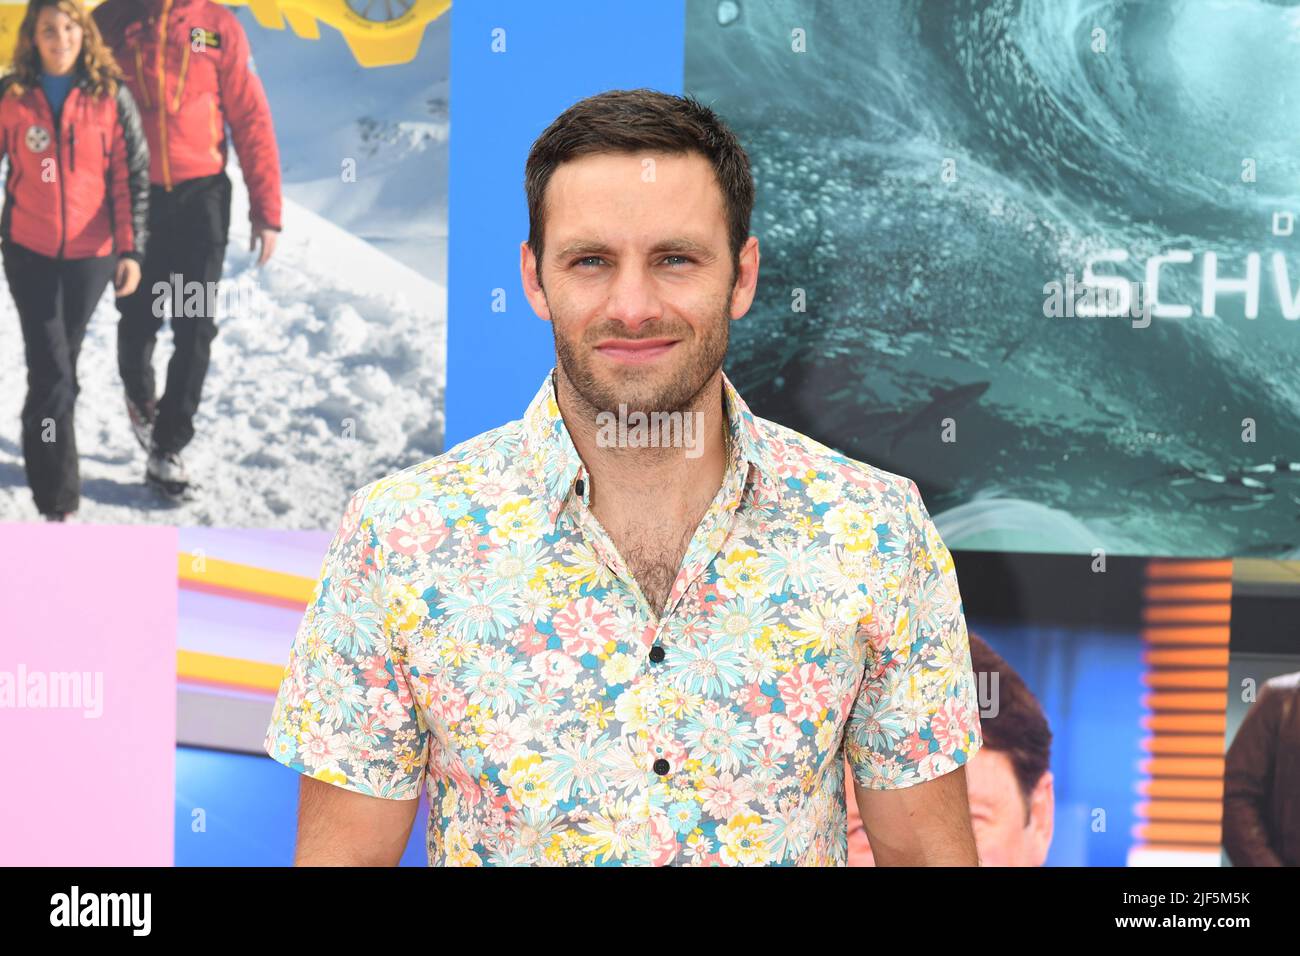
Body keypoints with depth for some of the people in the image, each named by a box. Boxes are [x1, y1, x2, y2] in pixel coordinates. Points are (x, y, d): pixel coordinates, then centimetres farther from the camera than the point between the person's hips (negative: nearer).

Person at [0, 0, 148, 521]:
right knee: (51, 373, -8)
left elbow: (132, 178, -3)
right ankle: (57, 501, -5)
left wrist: (130, 249, -9)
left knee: (63, 363, 16)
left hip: (91, 253, 1)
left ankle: (47, 452, 39)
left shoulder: (111, 96, -5)